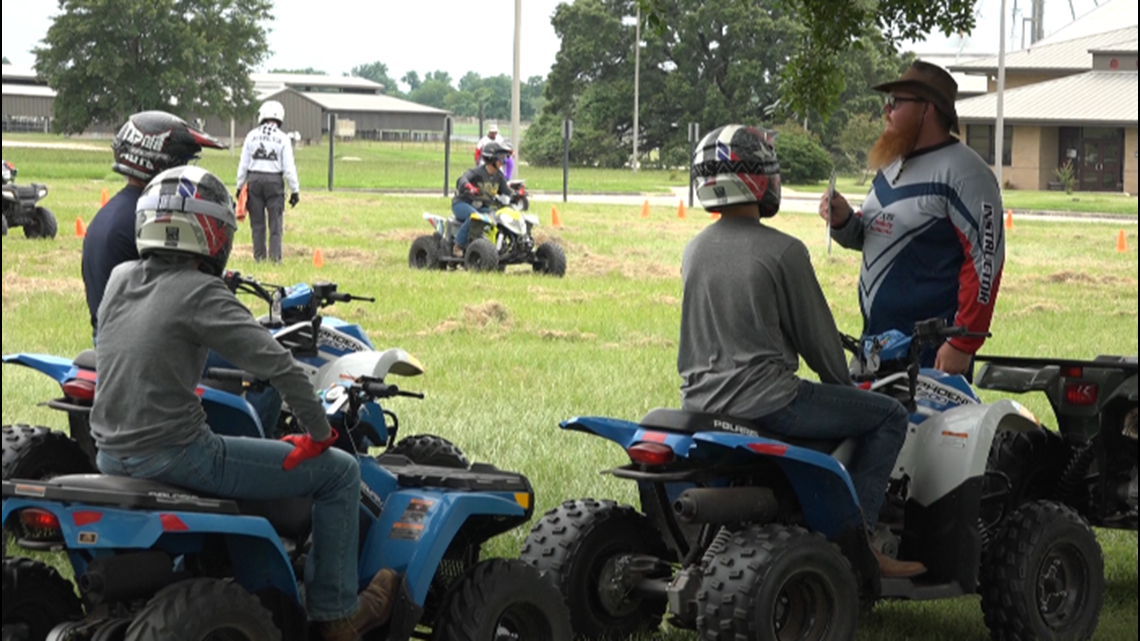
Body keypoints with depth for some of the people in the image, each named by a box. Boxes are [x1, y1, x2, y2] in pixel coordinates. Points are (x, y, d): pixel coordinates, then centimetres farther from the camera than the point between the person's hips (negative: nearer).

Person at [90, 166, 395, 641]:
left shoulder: (119, 280, 6)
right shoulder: (200, 294, -15)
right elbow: (276, 364, -21)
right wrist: (319, 432, -9)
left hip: (111, 455, 9)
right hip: (176, 455, -8)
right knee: (339, 473, 2)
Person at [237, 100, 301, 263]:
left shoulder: (252, 136, 1)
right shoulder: (283, 139, -4)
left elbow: (243, 164, 5)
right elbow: (289, 168, -5)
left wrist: (240, 186, 13)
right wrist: (295, 190, 1)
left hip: (254, 179, 2)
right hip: (274, 180, -2)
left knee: (257, 222, 7)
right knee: (275, 222, 2)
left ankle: (259, 256, 8)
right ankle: (275, 256, -3)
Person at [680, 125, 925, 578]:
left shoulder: (695, 251, 9)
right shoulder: (783, 252, -13)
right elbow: (815, 332, -5)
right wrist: (844, 385, 14)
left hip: (700, 400, 8)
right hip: (762, 399, -8)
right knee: (889, 416, 3)